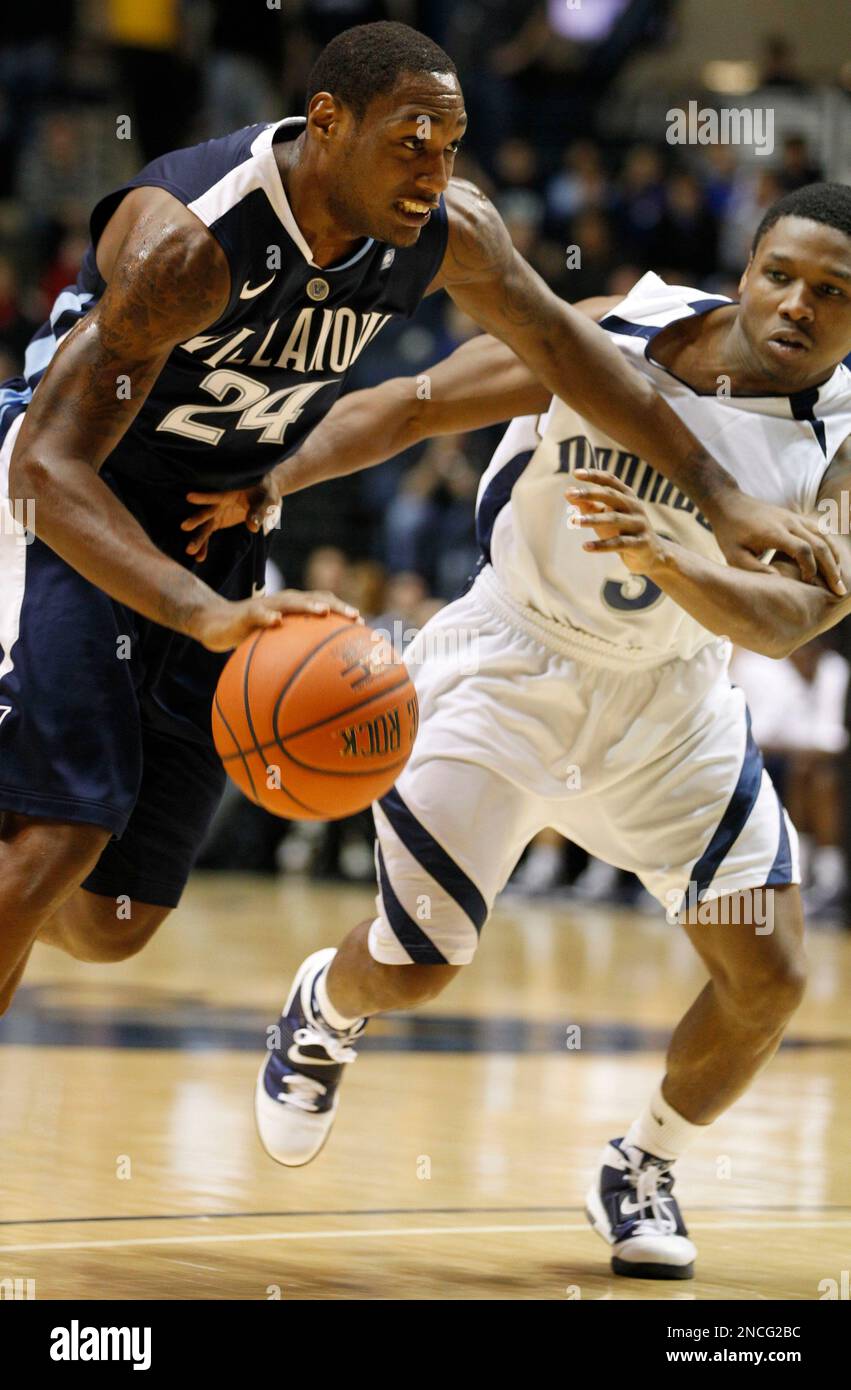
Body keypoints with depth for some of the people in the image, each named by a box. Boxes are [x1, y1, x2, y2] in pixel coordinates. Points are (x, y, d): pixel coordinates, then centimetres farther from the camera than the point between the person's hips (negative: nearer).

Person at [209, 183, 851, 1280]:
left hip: (670, 696, 2)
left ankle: (641, 1169, 21)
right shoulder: (608, 338, -20)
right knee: (413, 968, -3)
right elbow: (407, 407, -13)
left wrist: (669, 559, -49)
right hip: (511, 664, -2)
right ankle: (324, 1007, 36)